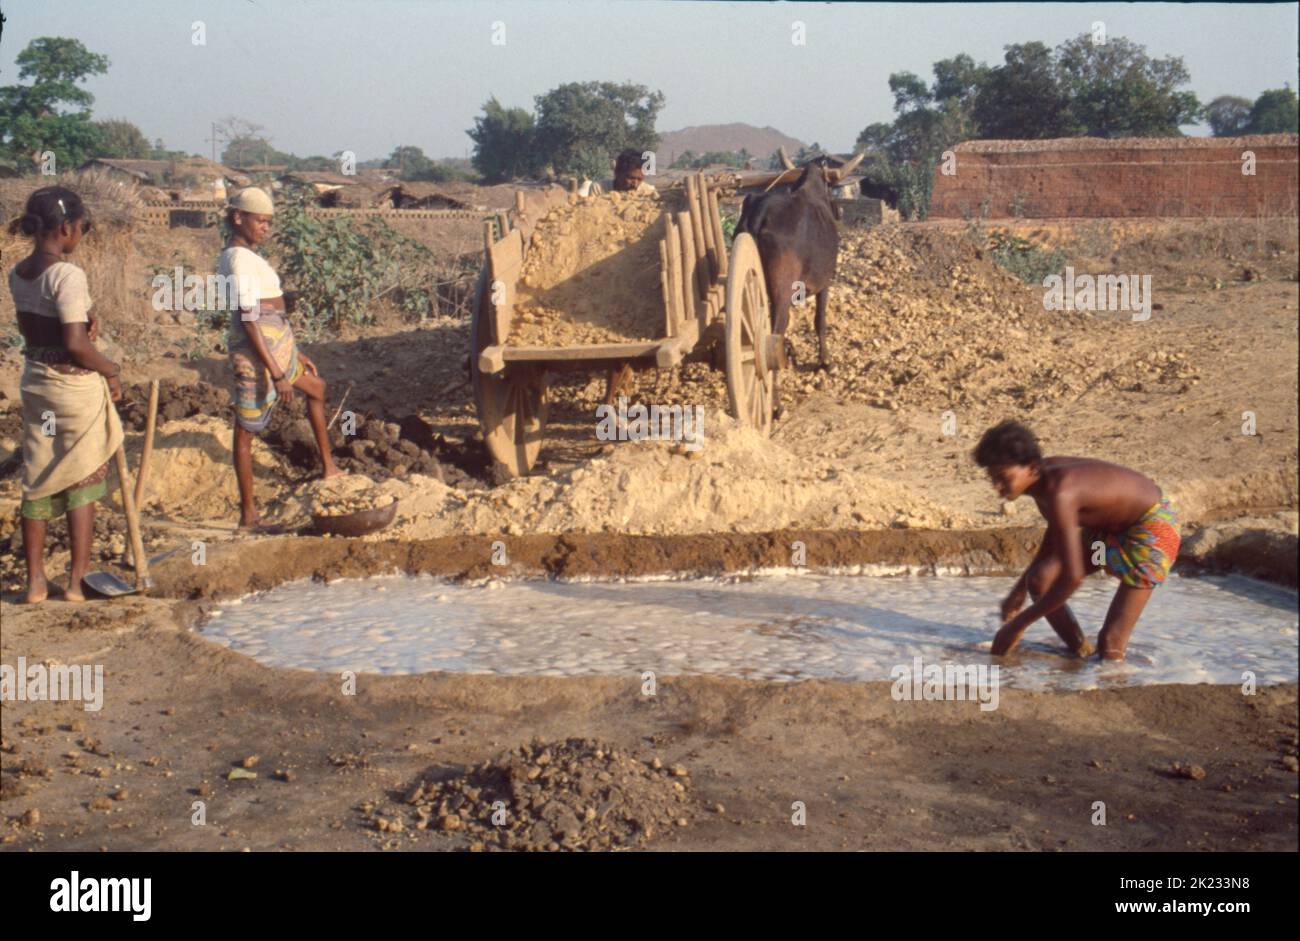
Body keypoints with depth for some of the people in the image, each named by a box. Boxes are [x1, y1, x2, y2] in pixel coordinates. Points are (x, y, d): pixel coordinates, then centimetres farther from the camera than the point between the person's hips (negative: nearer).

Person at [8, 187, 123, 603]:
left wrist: (84, 322, -1)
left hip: (34, 380, 7)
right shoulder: (68, 275, -20)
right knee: (83, 480, 6)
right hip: (76, 384, -7)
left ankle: (35, 581, 19)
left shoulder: (17, 274, 4)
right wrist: (112, 371, -8)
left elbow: (32, 330, 11)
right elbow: (76, 344, -23)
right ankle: (78, 580, 11)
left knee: (37, 479, 13)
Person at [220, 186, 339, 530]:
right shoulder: (239, 260, -18)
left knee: (316, 388, 22)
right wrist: (276, 373, -24)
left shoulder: (247, 257, 13)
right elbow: (247, 321, -23)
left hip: (277, 350, 9)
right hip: (257, 356, -9)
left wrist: (295, 353, 23)